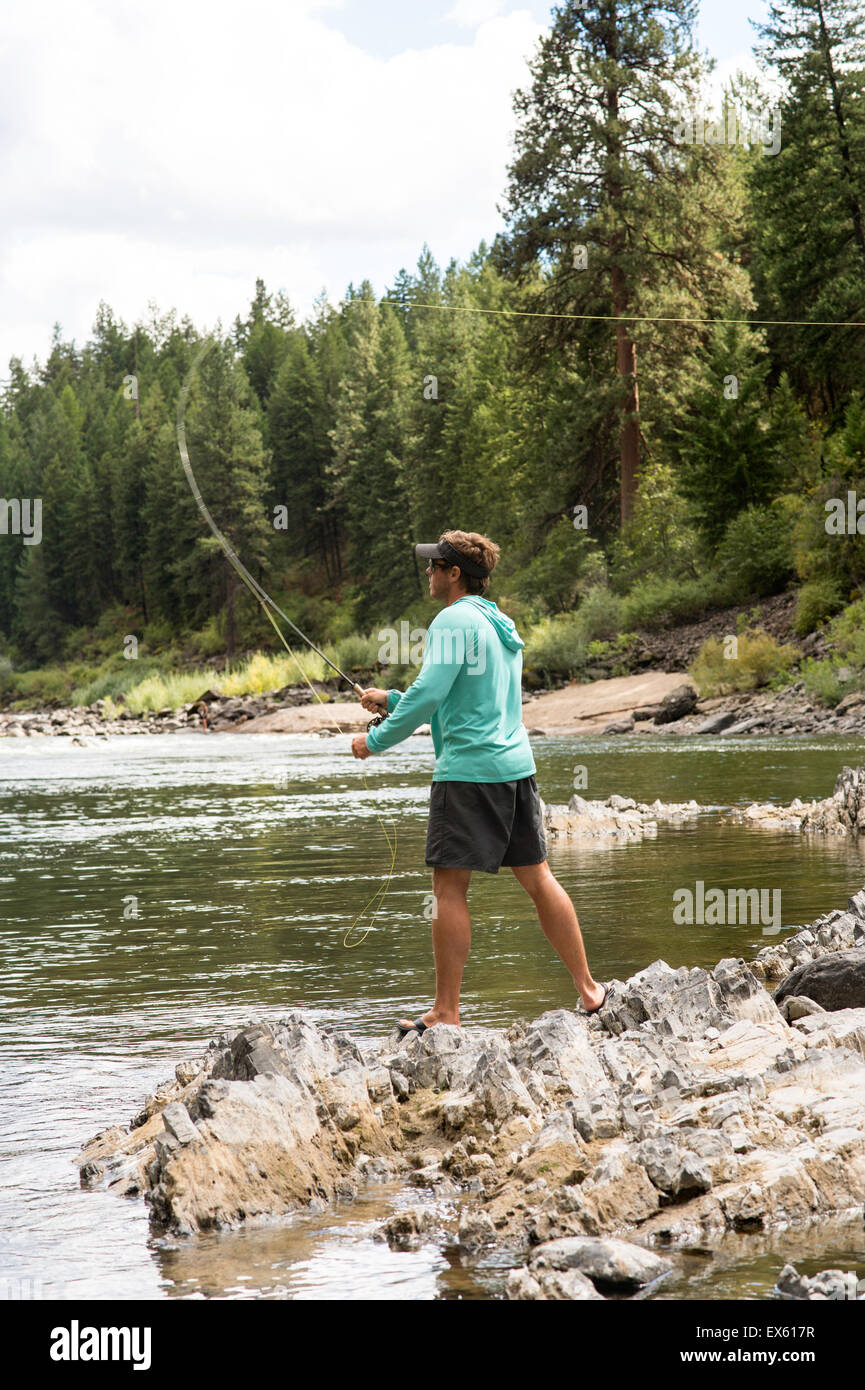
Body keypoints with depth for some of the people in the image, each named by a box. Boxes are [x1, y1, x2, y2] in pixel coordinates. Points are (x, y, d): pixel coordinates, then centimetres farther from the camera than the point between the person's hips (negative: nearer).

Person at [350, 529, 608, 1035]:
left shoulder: (454, 620, -9)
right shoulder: (501, 623, 19)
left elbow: (429, 696, -17)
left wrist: (377, 739, -5)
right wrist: (391, 699, 26)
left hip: (468, 768, -9)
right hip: (516, 765, 9)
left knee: (450, 888, -4)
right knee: (538, 877, 13)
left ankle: (446, 1012, -4)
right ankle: (590, 990, 17)